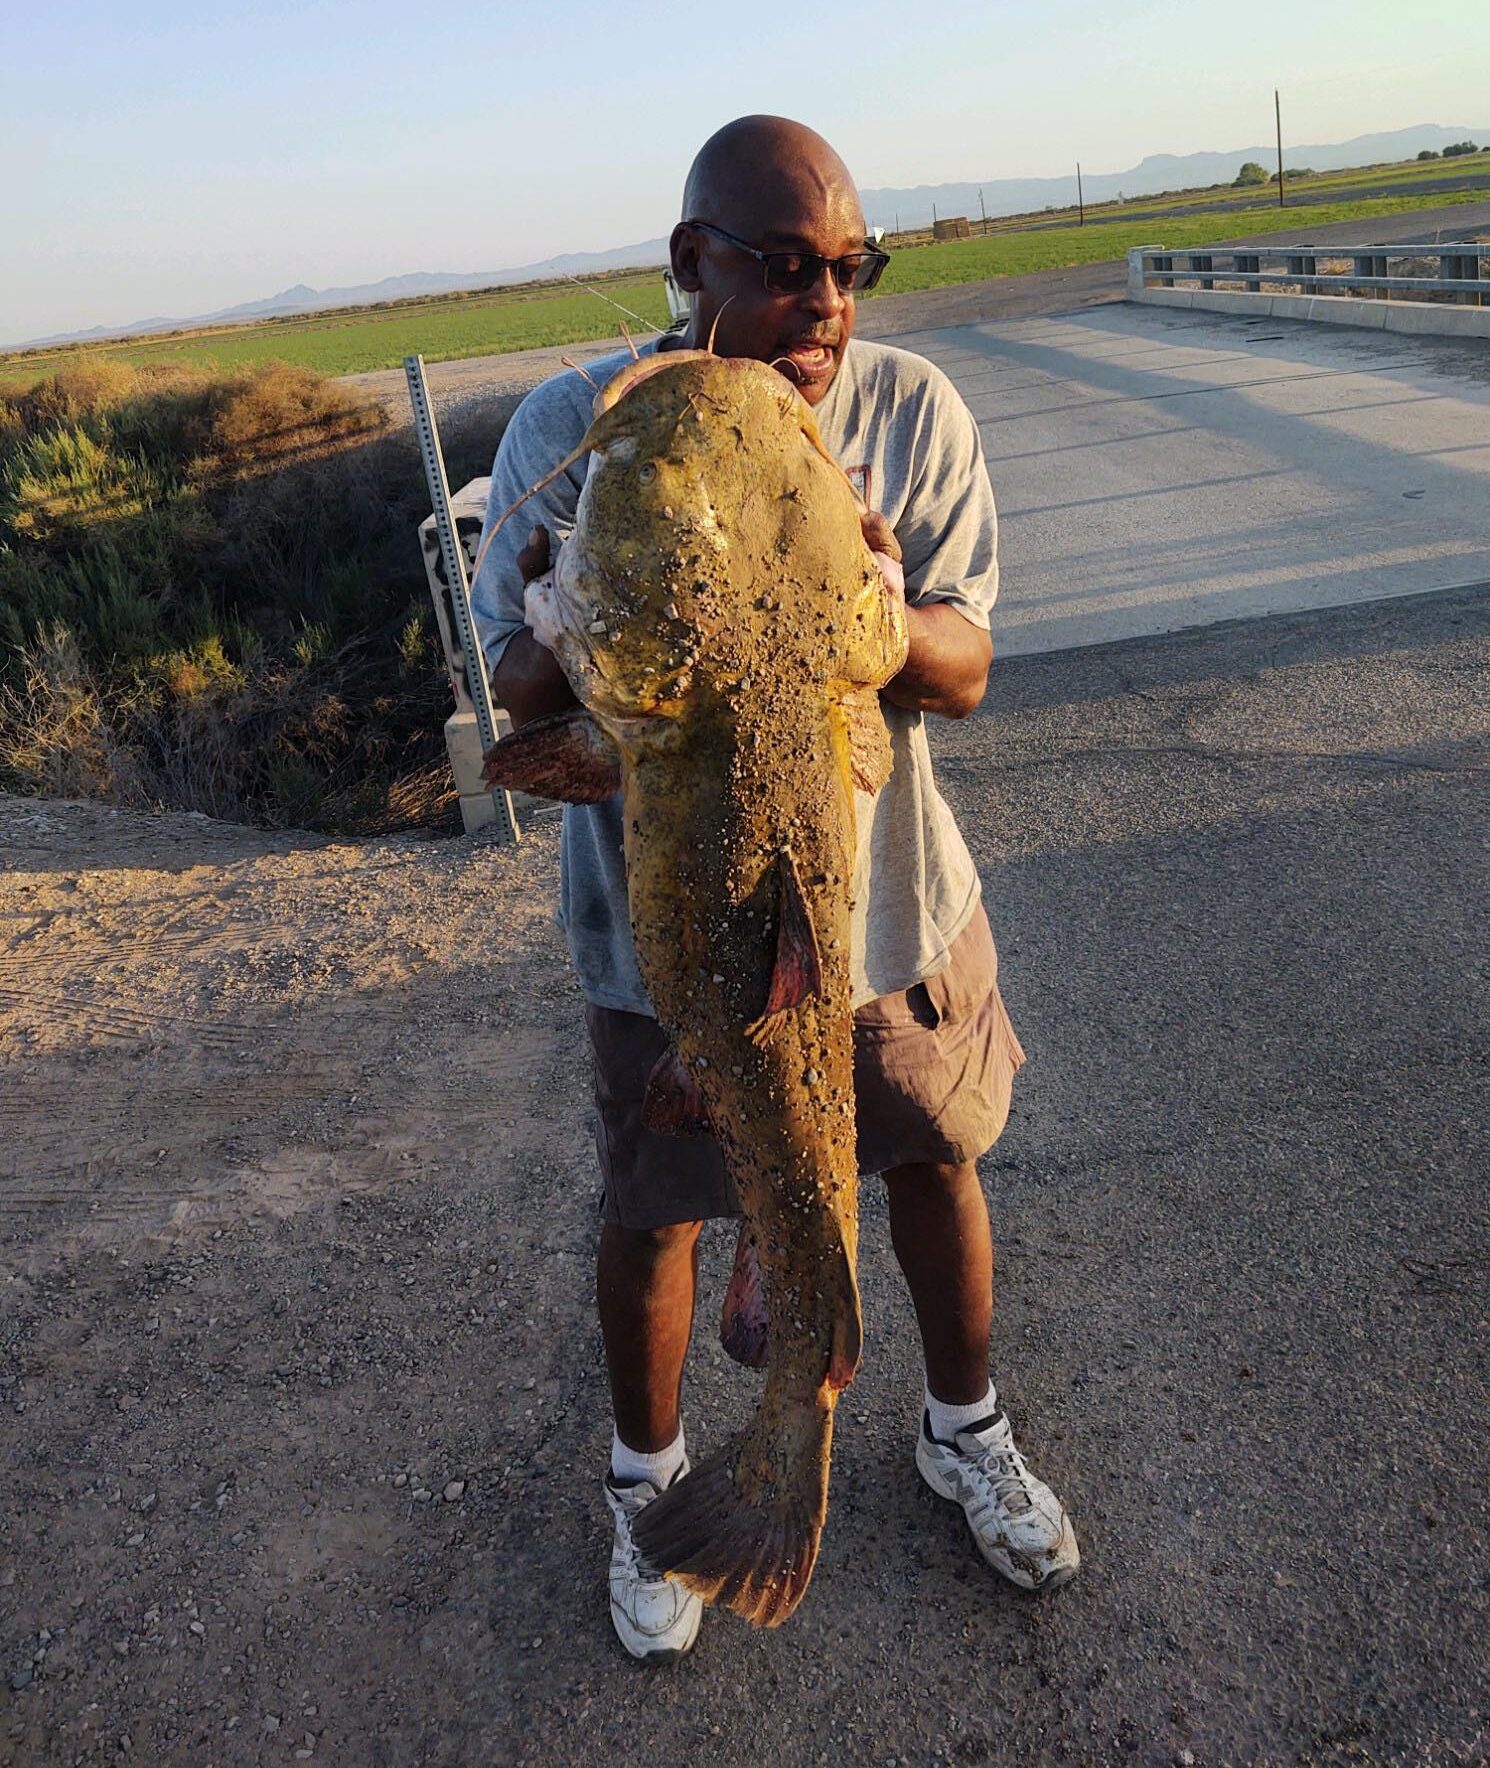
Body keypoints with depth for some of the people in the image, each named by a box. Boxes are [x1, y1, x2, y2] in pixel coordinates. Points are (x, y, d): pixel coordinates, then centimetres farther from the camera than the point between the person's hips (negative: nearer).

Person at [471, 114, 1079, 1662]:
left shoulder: (912, 411, -9)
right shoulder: (570, 428, -14)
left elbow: (963, 672, -10)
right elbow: (518, 689, -10)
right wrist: (578, 618, -34)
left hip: (885, 897, 2)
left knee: (935, 1164, 18)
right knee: (653, 1216, 14)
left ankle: (963, 1431, 49)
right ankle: (647, 1477, 45)